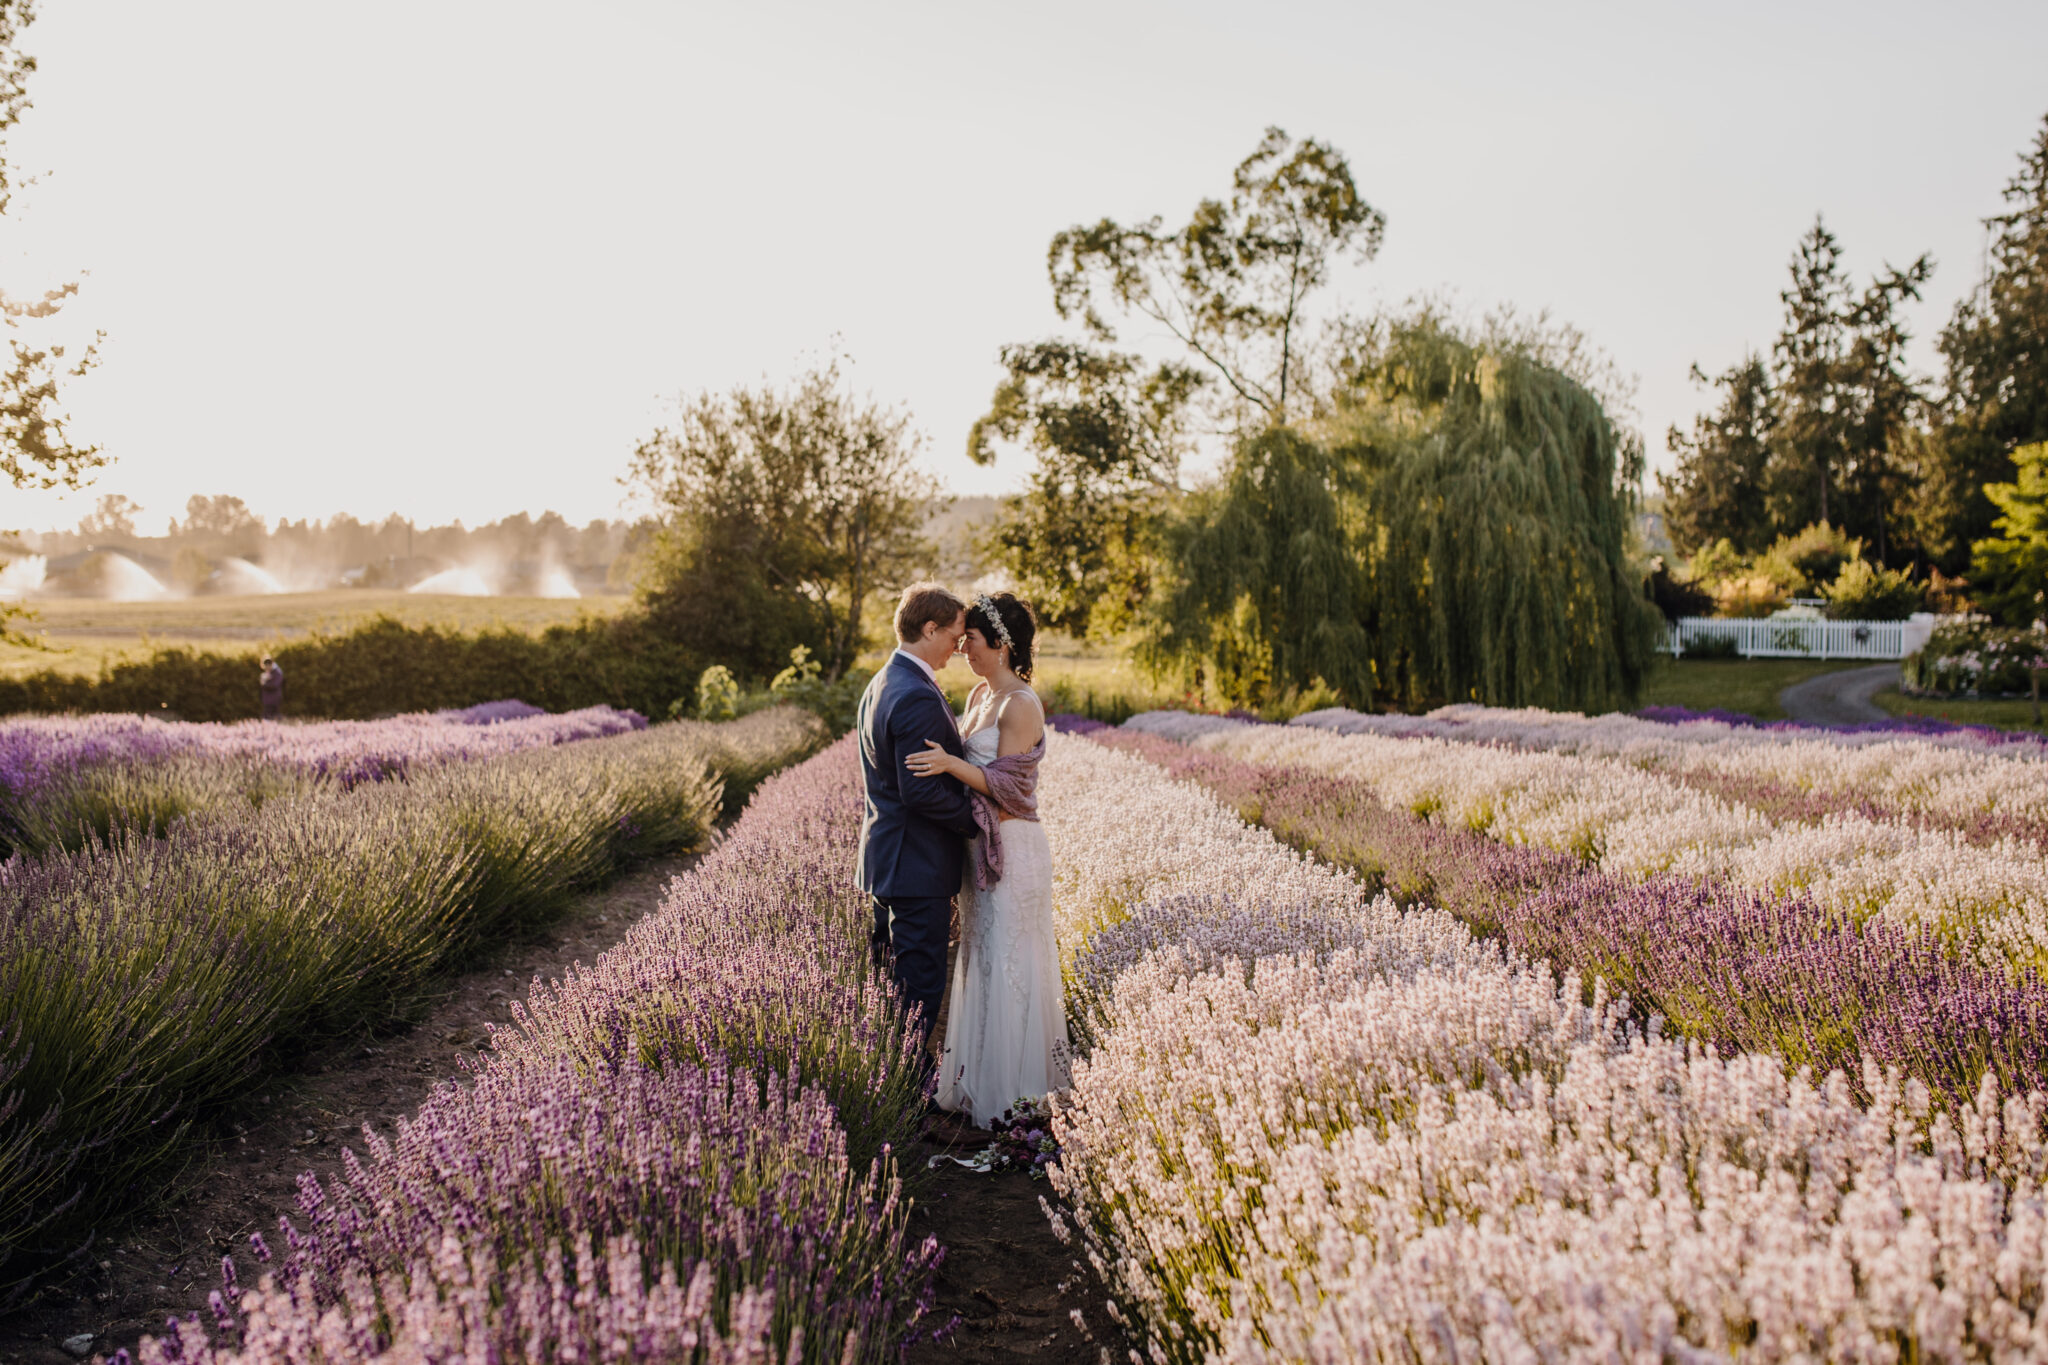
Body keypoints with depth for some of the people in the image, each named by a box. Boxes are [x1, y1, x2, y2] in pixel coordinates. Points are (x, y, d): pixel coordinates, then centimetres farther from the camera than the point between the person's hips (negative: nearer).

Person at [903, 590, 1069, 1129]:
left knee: (1008, 967, 0)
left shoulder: (1020, 706, -17)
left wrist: (951, 764, -29)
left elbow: (1007, 787, -19)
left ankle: (1013, 1093, 12)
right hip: (980, 846, 9)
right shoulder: (980, 694, 10)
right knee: (982, 959, 16)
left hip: (1011, 851, -9)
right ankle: (980, 1083, 29)